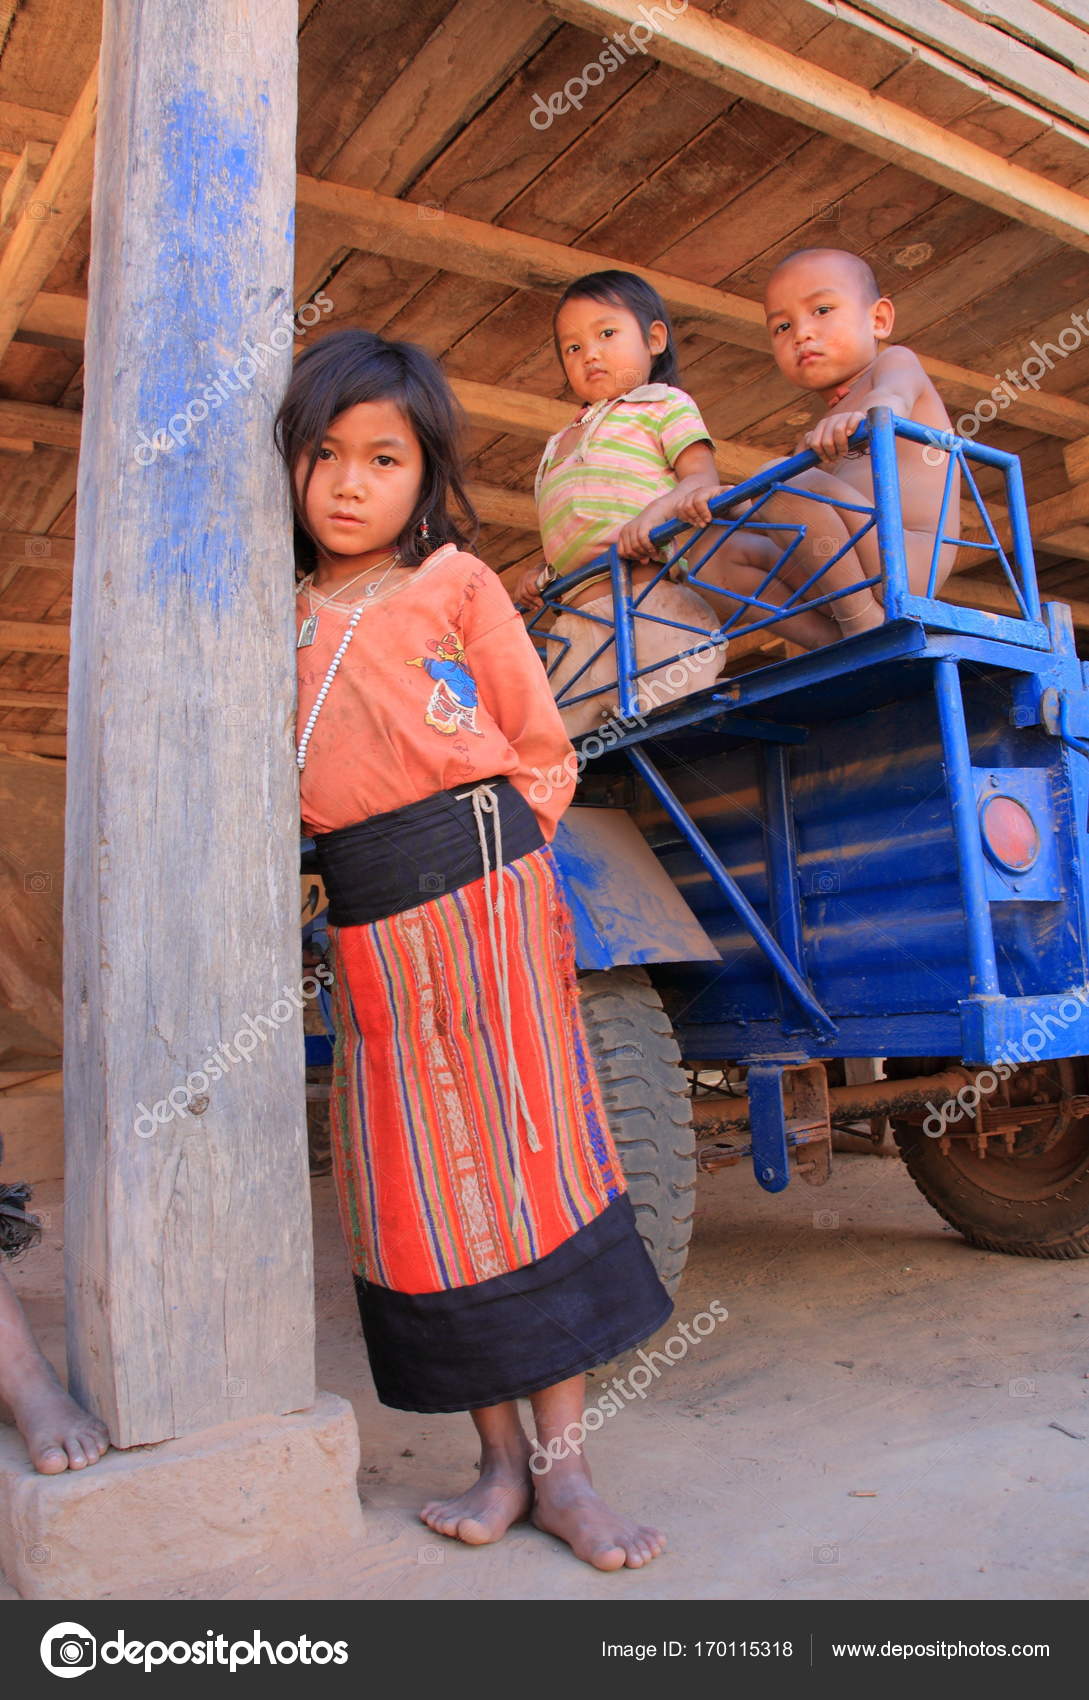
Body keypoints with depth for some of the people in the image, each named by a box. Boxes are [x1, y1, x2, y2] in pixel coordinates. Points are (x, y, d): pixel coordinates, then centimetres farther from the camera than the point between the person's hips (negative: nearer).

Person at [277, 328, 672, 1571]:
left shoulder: (457, 583, 4)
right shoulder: (283, 618, 12)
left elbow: (542, 749, 6)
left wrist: (487, 859, 4)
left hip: (486, 893, -3)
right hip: (367, 923, 3)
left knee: (529, 1157, 0)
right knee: (421, 1186, 5)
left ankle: (563, 1466, 13)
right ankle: (499, 1461, 20)